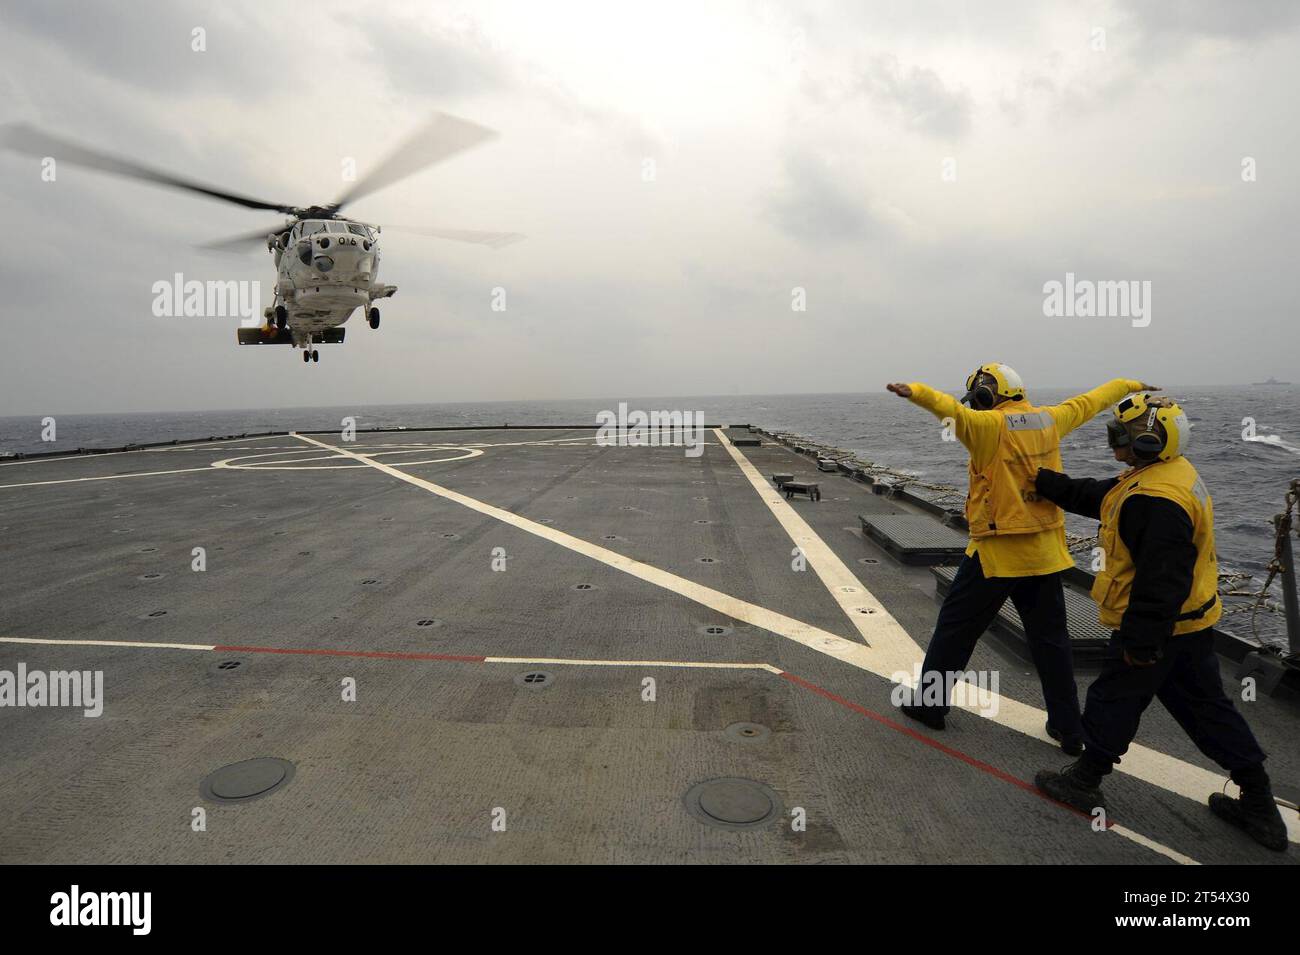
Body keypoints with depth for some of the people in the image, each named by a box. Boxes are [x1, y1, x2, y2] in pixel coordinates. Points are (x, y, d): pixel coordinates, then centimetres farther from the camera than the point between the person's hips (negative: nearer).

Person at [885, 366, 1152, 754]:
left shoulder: (991, 425, -14)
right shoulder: (1049, 419, 5)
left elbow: (954, 411, -35)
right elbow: (1088, 402, 22)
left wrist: (916, 391, -51)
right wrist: (1126, 385, 40)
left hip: (996, 552, -6)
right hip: (1046, 552, 6)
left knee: (955, 627, 9)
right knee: (1050, 639, 15)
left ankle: (930, 703, 20)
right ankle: (1068, 729, 22)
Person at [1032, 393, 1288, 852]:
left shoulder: (1157, 500, -29)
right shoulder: (1168, 473, 6)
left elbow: (1161, 582, -29)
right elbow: (1095, 496, 15)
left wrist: (1141, 642, -22)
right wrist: (1043, 480, 13)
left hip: (1160, 628, -10)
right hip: (1191, 623, 10)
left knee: (1115, 699, 7)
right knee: (1207, 709, 19)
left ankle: (1084, 782, 24)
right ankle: (1260, 808, 29)